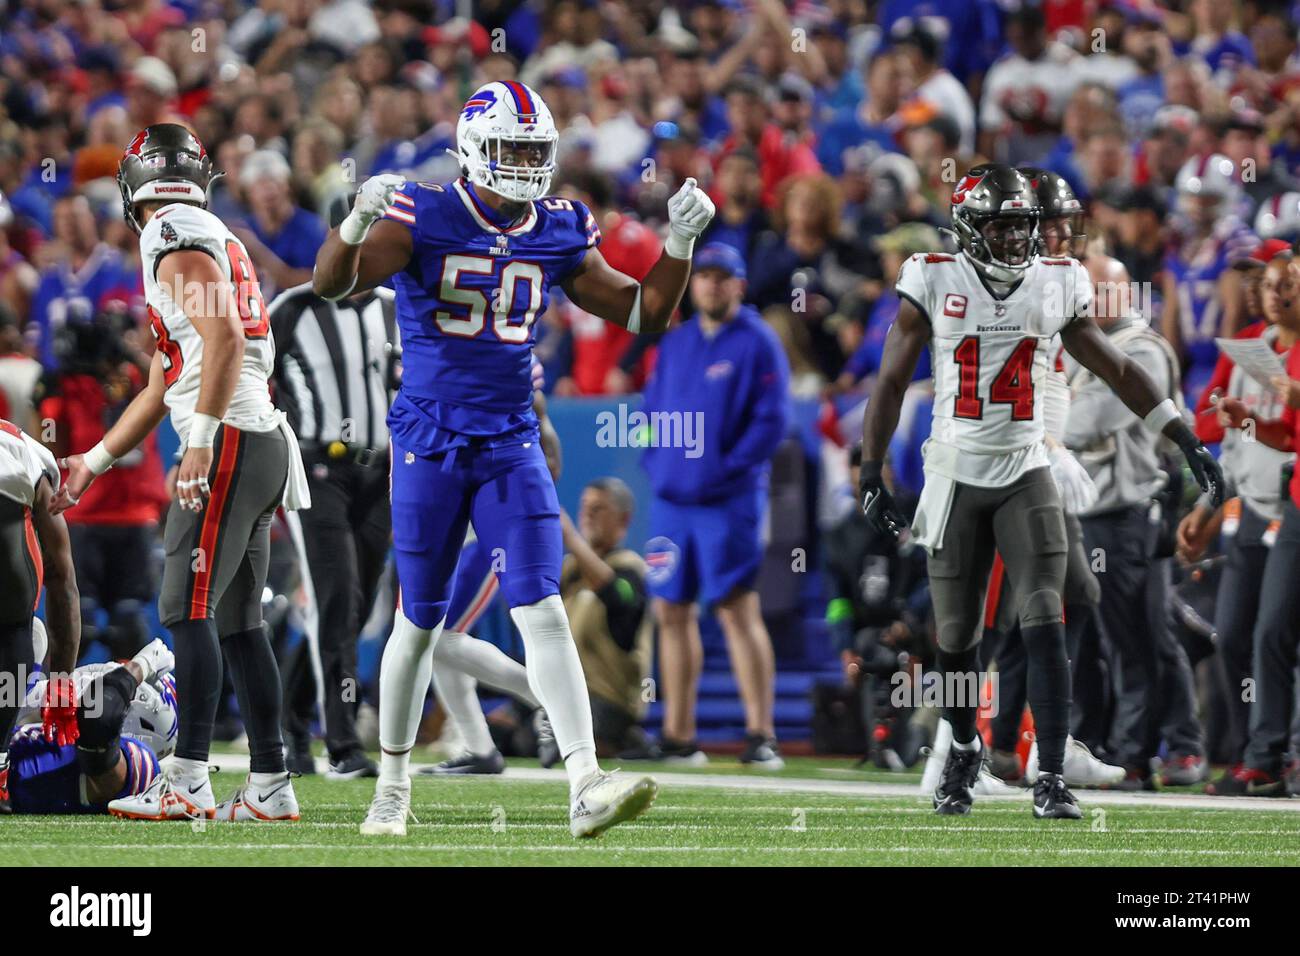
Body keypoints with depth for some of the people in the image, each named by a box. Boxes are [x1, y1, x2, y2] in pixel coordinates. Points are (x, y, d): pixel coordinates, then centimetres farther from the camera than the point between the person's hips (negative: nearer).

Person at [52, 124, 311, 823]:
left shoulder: (179, 239, -6)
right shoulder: (202, 243, 24)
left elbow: (224, 336, -21)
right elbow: (160, 389, 30)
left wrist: (202, 441, -22)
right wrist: (94, 462, 35)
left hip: (229, 443, -9)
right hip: (261, 446, 9)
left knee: (188, 609, -9)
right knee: (237, 621, 10)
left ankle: (188, 780, -13)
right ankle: (269, 785, 10)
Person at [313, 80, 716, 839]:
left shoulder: (558, 234, 4)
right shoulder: (424, 219, -9)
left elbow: (645, 313, 11)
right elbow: (332, 283, -21)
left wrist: (681, 241, -4)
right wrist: (360, 220, -40)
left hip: (512, 444, 2)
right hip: (431, 442, -2)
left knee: (544, 612, -10)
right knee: (420, 623, 7)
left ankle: (587, 790, -18)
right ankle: (394, 782, 26)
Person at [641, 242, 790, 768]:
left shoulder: (757, 343, -3)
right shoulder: (675, 342, 16)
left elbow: (771, 420, -9)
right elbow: (653, 407, 21)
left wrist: (728, 469, -15)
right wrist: (654, 462, 5)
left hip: (728, 501, -7)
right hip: (670, 500, 7)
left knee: (737, 609, -13)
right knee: (672, 612, 7)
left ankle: (761, 735, -14)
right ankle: (678, 736, 14)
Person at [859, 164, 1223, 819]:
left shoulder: (1056, 286, 1)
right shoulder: (934, 285, -5)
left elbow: (1119, 371, 11)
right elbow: (891, 382, 0)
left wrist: (1186, 442, 8)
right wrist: (871, 477, -4)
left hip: (1026, 476, 1)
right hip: (956, 476, -1)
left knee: (1045, 628, -13)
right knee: (957, 634, 7)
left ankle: (1051, 779, -13)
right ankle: (964, 749, 33)